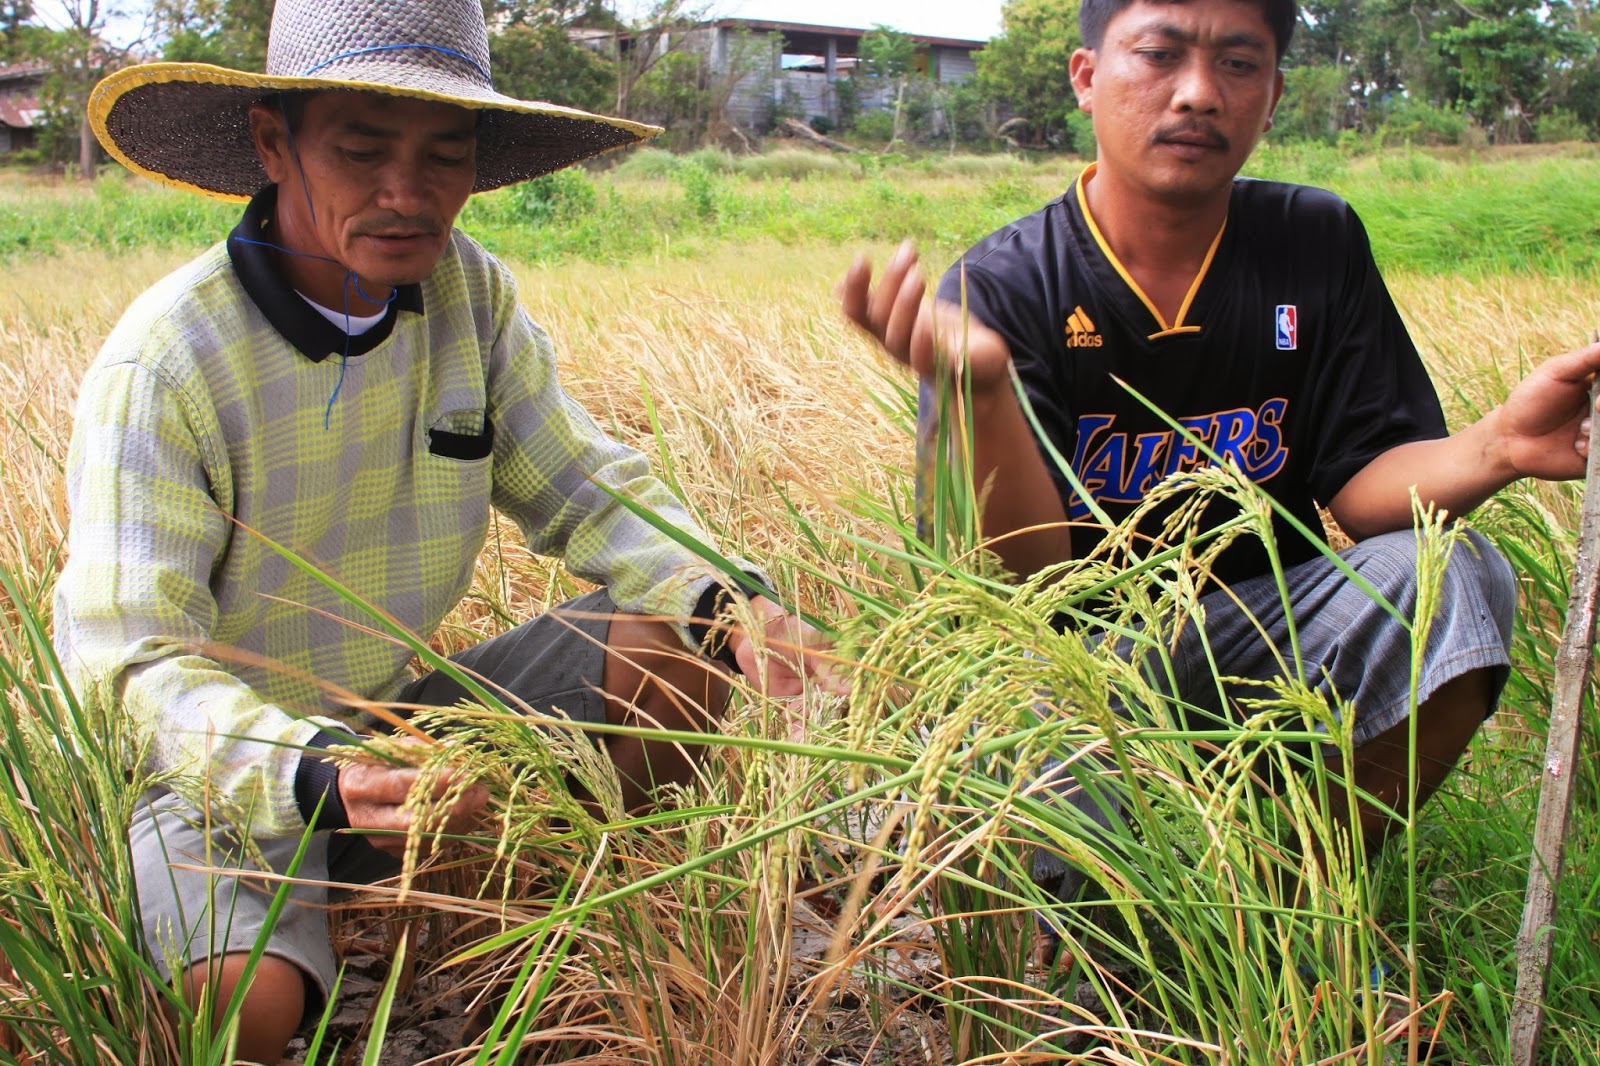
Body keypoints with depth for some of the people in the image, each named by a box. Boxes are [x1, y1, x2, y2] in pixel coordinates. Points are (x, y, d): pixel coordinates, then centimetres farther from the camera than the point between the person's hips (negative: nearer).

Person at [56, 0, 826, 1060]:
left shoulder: (467, 291, -7)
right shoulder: (162, 365, -23)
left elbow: (586, 491, -3)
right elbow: (132, 662, -26)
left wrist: (723, 600, -24)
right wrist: (317, 783, -45)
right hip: (228, 775, -4)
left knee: (668, 643, -14)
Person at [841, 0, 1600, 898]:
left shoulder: (1318, 244, 0)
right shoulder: (1004, 288, -13)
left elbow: (1365, 482, -5)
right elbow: (1026, 577, -22)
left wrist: (1498, 448, -27)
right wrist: (984, 387, -41)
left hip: (1256, 630, 4)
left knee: (1453, 574, -22)